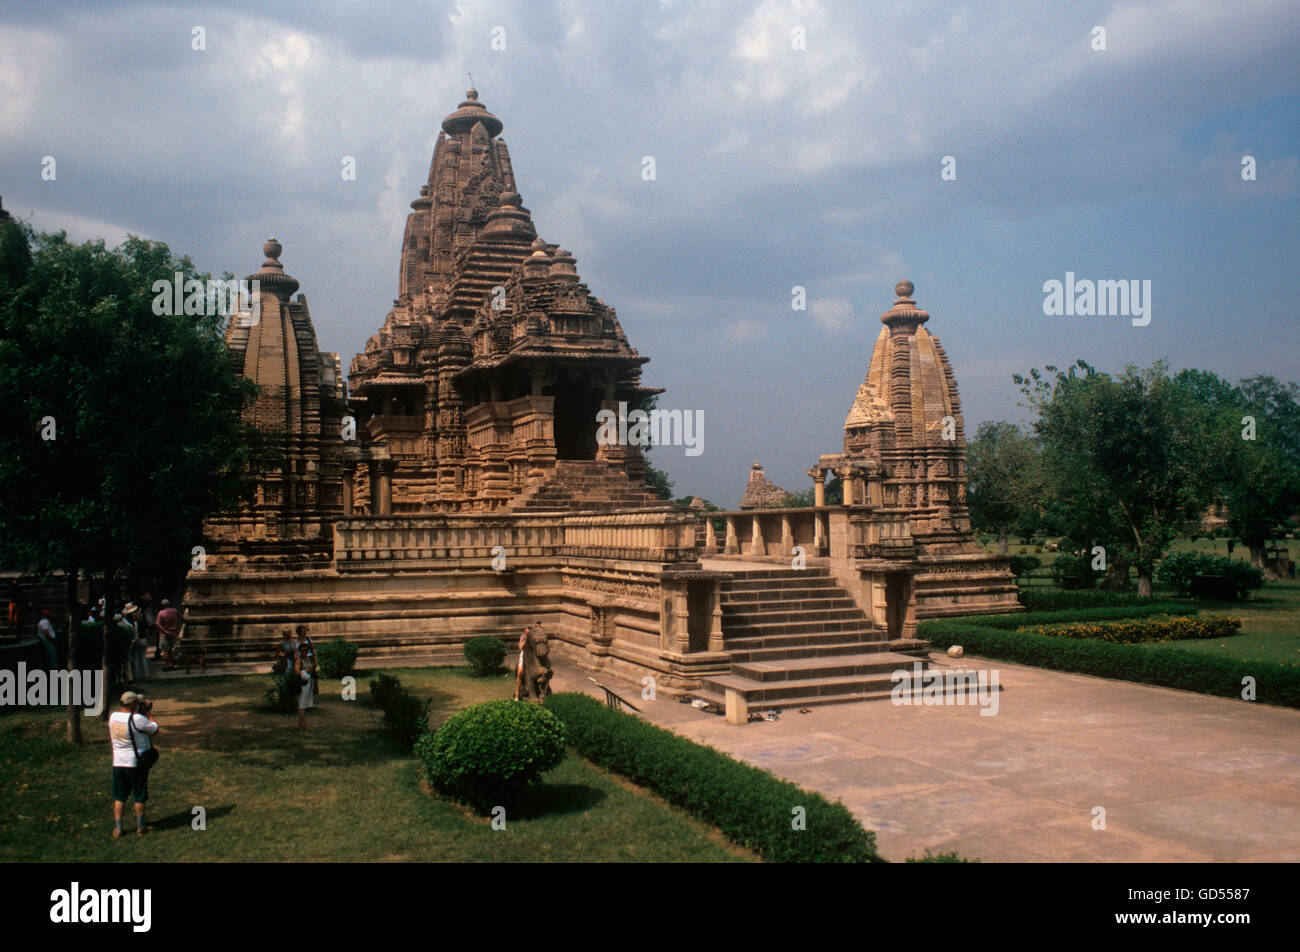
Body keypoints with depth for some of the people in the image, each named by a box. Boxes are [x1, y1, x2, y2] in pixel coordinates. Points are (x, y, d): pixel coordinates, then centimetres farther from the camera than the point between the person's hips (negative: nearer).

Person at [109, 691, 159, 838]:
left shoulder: (113, 717, -1)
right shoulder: (137, 719, -21)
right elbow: (155, 729, -9)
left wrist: (142, 712, 13)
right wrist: (148, 712, 0)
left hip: (118, 763, 5)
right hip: (136, 763, -5)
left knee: (119, 797, 14)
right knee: (139, 797, 9)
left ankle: (117, 829, 16)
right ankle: (140, 828, 17)